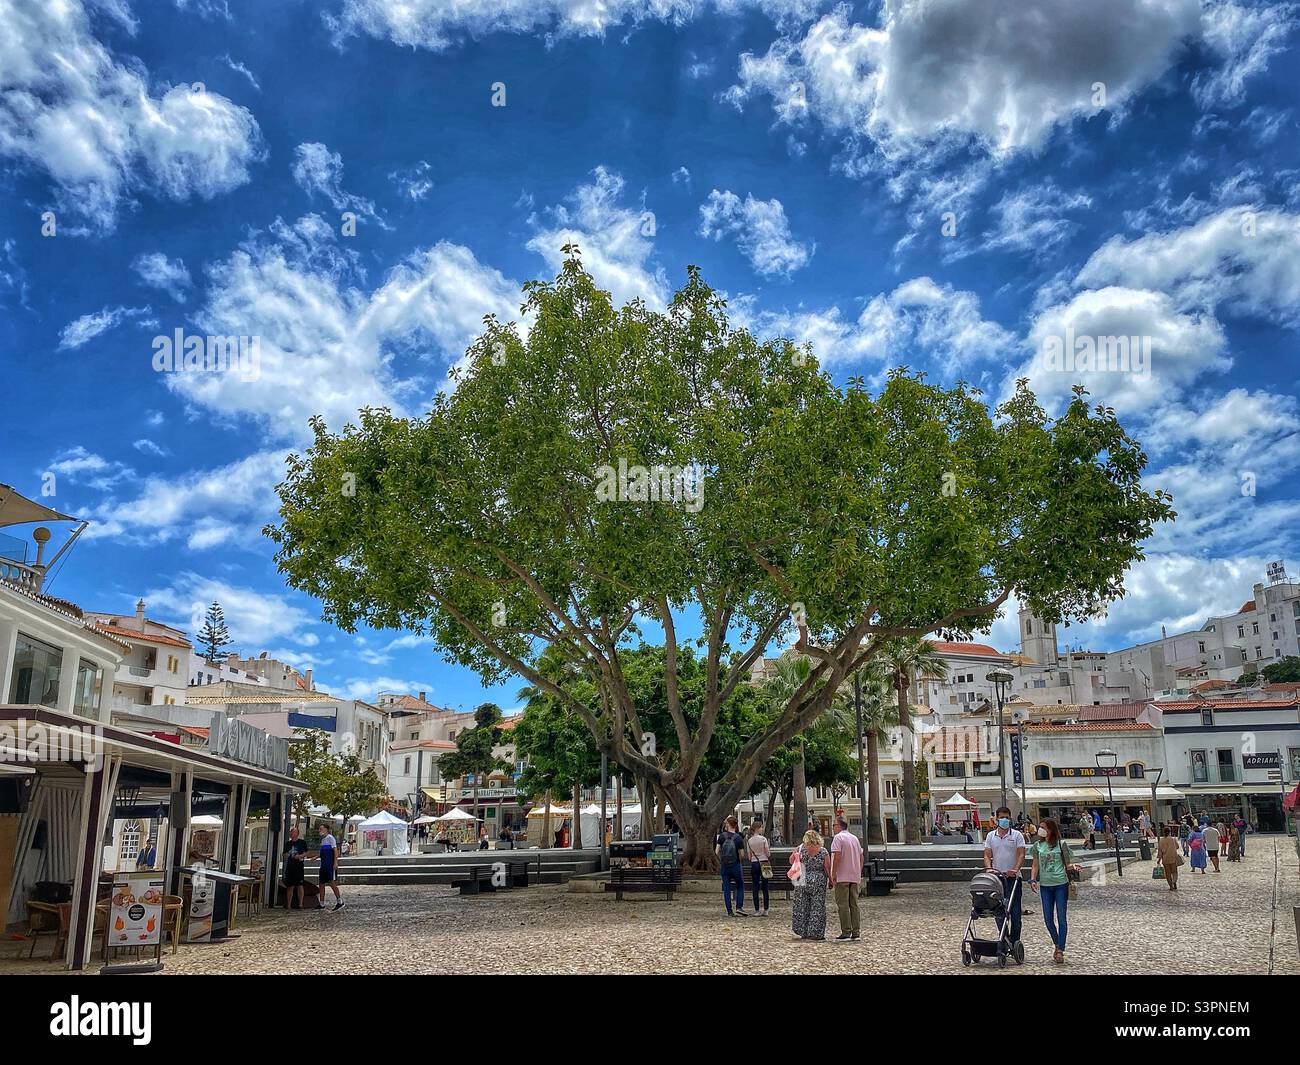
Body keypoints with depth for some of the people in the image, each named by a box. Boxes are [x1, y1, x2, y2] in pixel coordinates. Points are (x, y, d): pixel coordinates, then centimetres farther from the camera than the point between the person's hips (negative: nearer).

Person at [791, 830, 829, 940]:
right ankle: (815, 933, 4)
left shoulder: (802, 848, -5)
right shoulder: (823, 851, -7)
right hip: (818, 882, -1)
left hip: (802, 882, 2)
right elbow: (828, 869, -2)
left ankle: (803, 932, 16)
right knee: (817, 907, 4)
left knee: (802, 907, 10)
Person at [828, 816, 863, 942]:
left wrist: (833, 874, -13)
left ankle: (846, 932, -7)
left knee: (843, 905, -4)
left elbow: (837, 856, -17)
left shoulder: (838, 837, -8)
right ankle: (856, 932, 8)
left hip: (842, 877, -7)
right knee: (854, 904, 9)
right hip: (855, 877, 7)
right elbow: (861, 857, 17)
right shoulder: (855, 838, 16)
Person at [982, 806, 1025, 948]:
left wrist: (1015, 869, -23)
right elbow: (987, 855, 6)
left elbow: (1021, 855, -6)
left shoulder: (1016, 835, 2)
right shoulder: (991, 836, 10)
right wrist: (989, 868, -14)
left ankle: (1015, 940, 6)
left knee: (1014, 910, -1)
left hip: (1013, 877, -3)